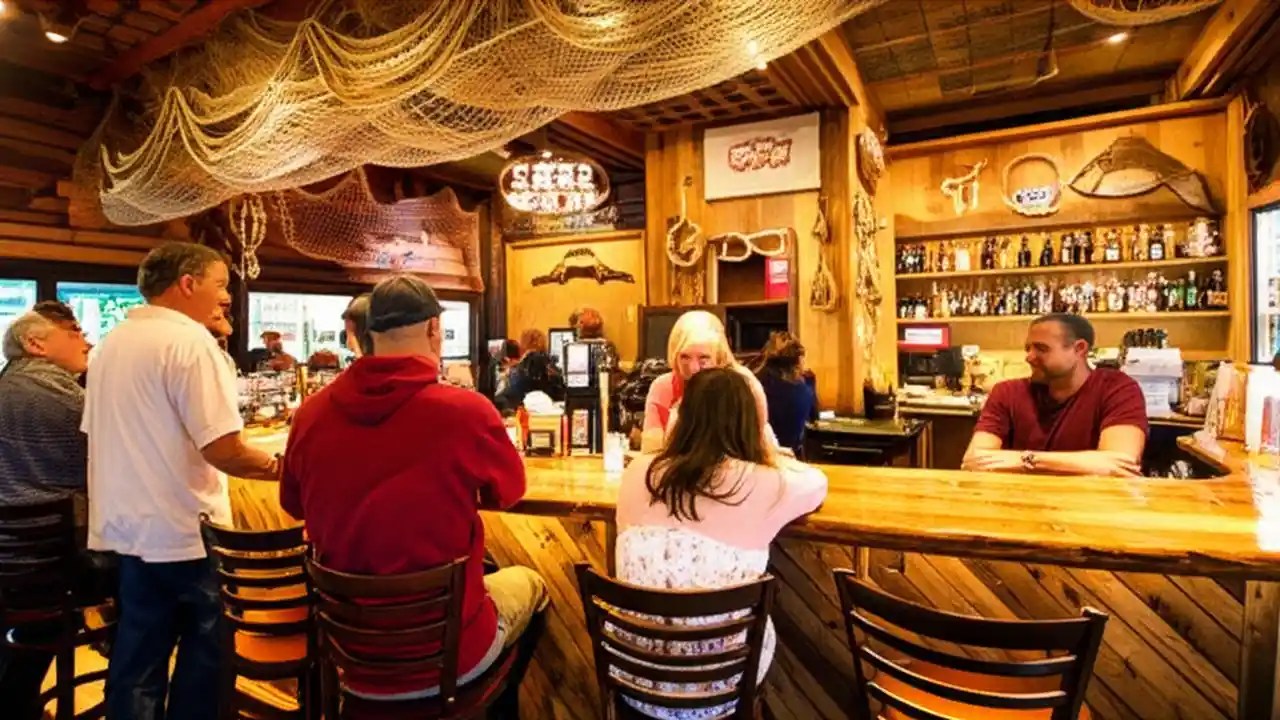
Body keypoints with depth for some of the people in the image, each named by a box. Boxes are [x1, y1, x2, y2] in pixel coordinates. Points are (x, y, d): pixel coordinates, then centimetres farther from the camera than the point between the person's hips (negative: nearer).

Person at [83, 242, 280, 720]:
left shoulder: (112, 343, 9)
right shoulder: (190, 341, -19)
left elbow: (102, 434, 19)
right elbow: (222, 449, -26)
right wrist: (279, 467, -10)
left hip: (125, 527, 8)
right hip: (183, 532, -8)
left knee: (137, 658, 18)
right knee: (203, 654, 10)